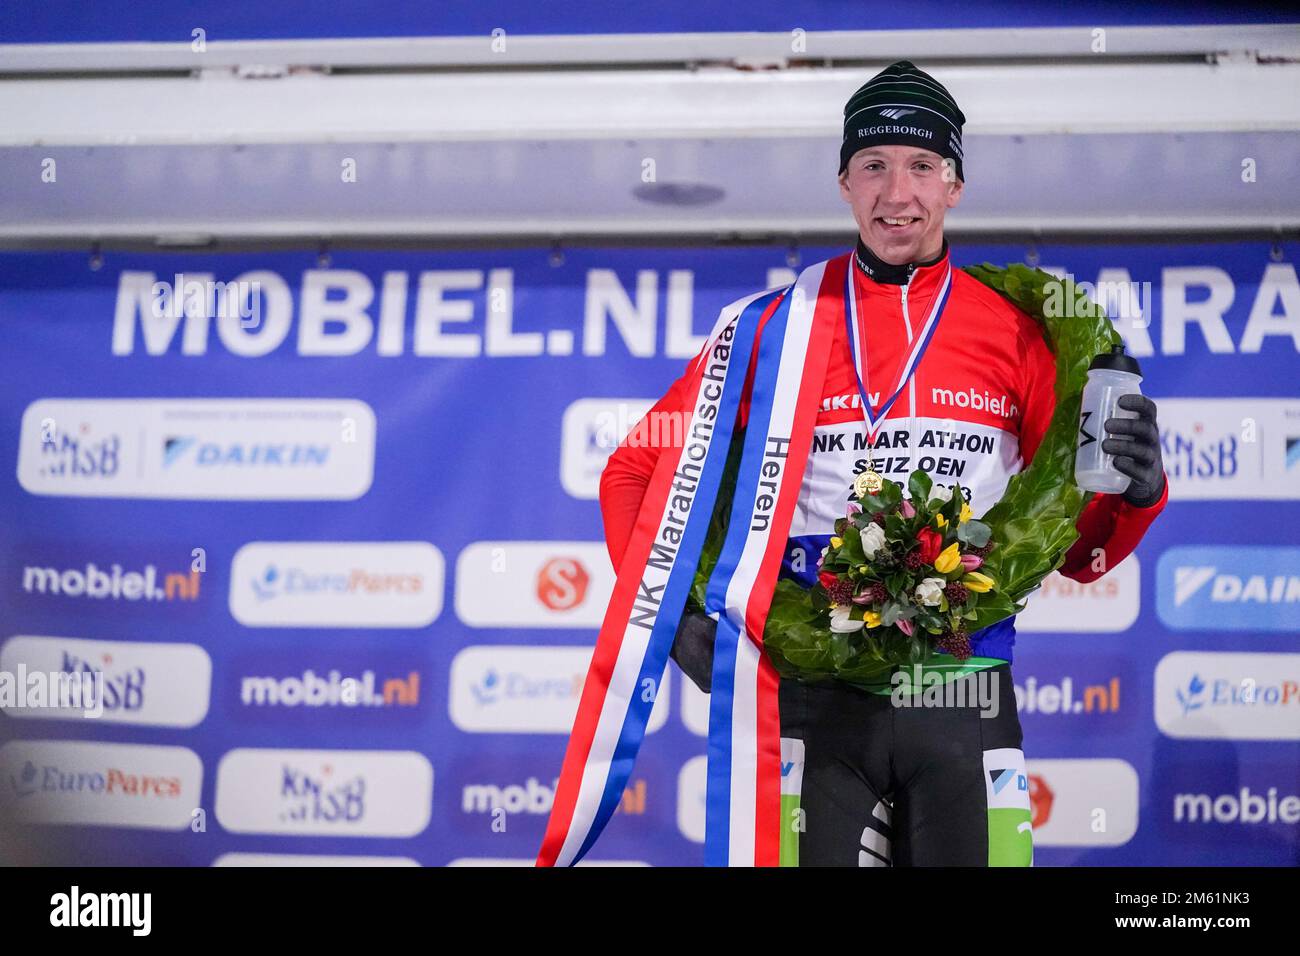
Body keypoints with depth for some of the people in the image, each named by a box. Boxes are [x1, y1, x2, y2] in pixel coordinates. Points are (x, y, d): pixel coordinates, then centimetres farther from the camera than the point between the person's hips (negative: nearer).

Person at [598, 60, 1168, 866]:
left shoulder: (1016, 334, 4)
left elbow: (1076, 550, 8)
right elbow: (638, 469, 7)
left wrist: (1133, 492, -13)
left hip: (967, 703, 1)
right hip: (819, 697, -1)